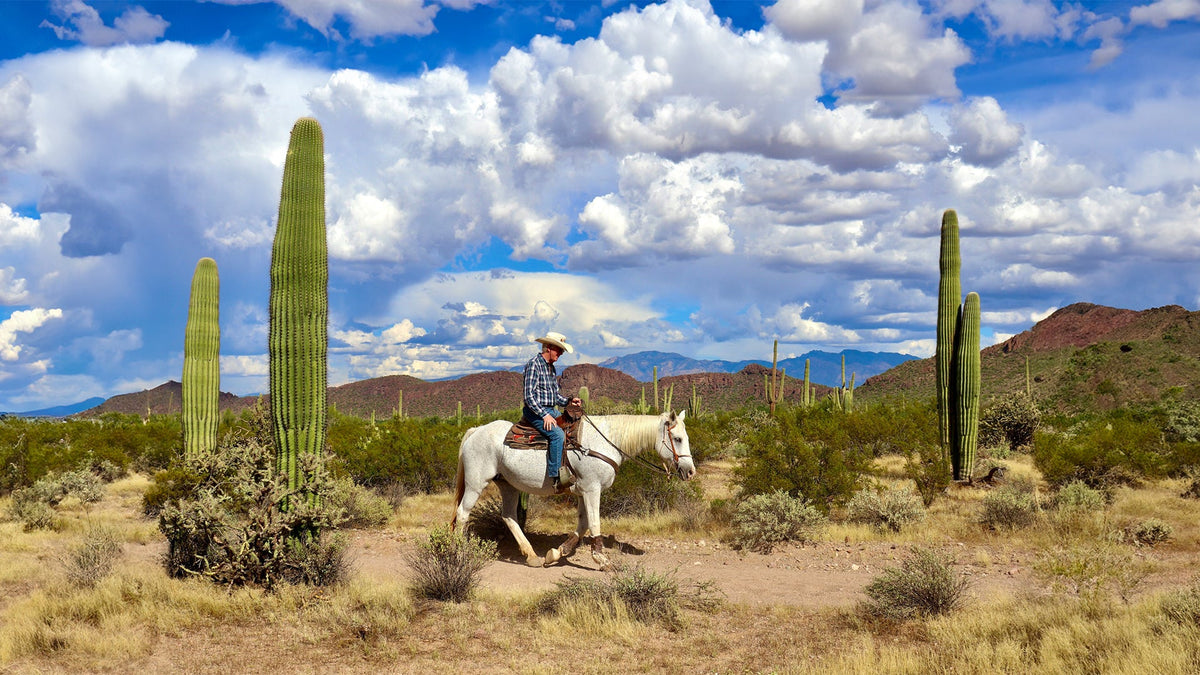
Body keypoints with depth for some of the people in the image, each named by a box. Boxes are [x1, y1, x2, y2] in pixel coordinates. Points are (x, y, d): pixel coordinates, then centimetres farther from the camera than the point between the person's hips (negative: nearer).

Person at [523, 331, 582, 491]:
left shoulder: (551, 368, 16)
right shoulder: (534, 364, -13)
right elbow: (529, 396, -19)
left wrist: (568, 401, 4)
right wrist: (544, 415, -22)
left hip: (550, 412, 10)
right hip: (535, 412, -10)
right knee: (558, 434, -28)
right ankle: (555, 477, -29)